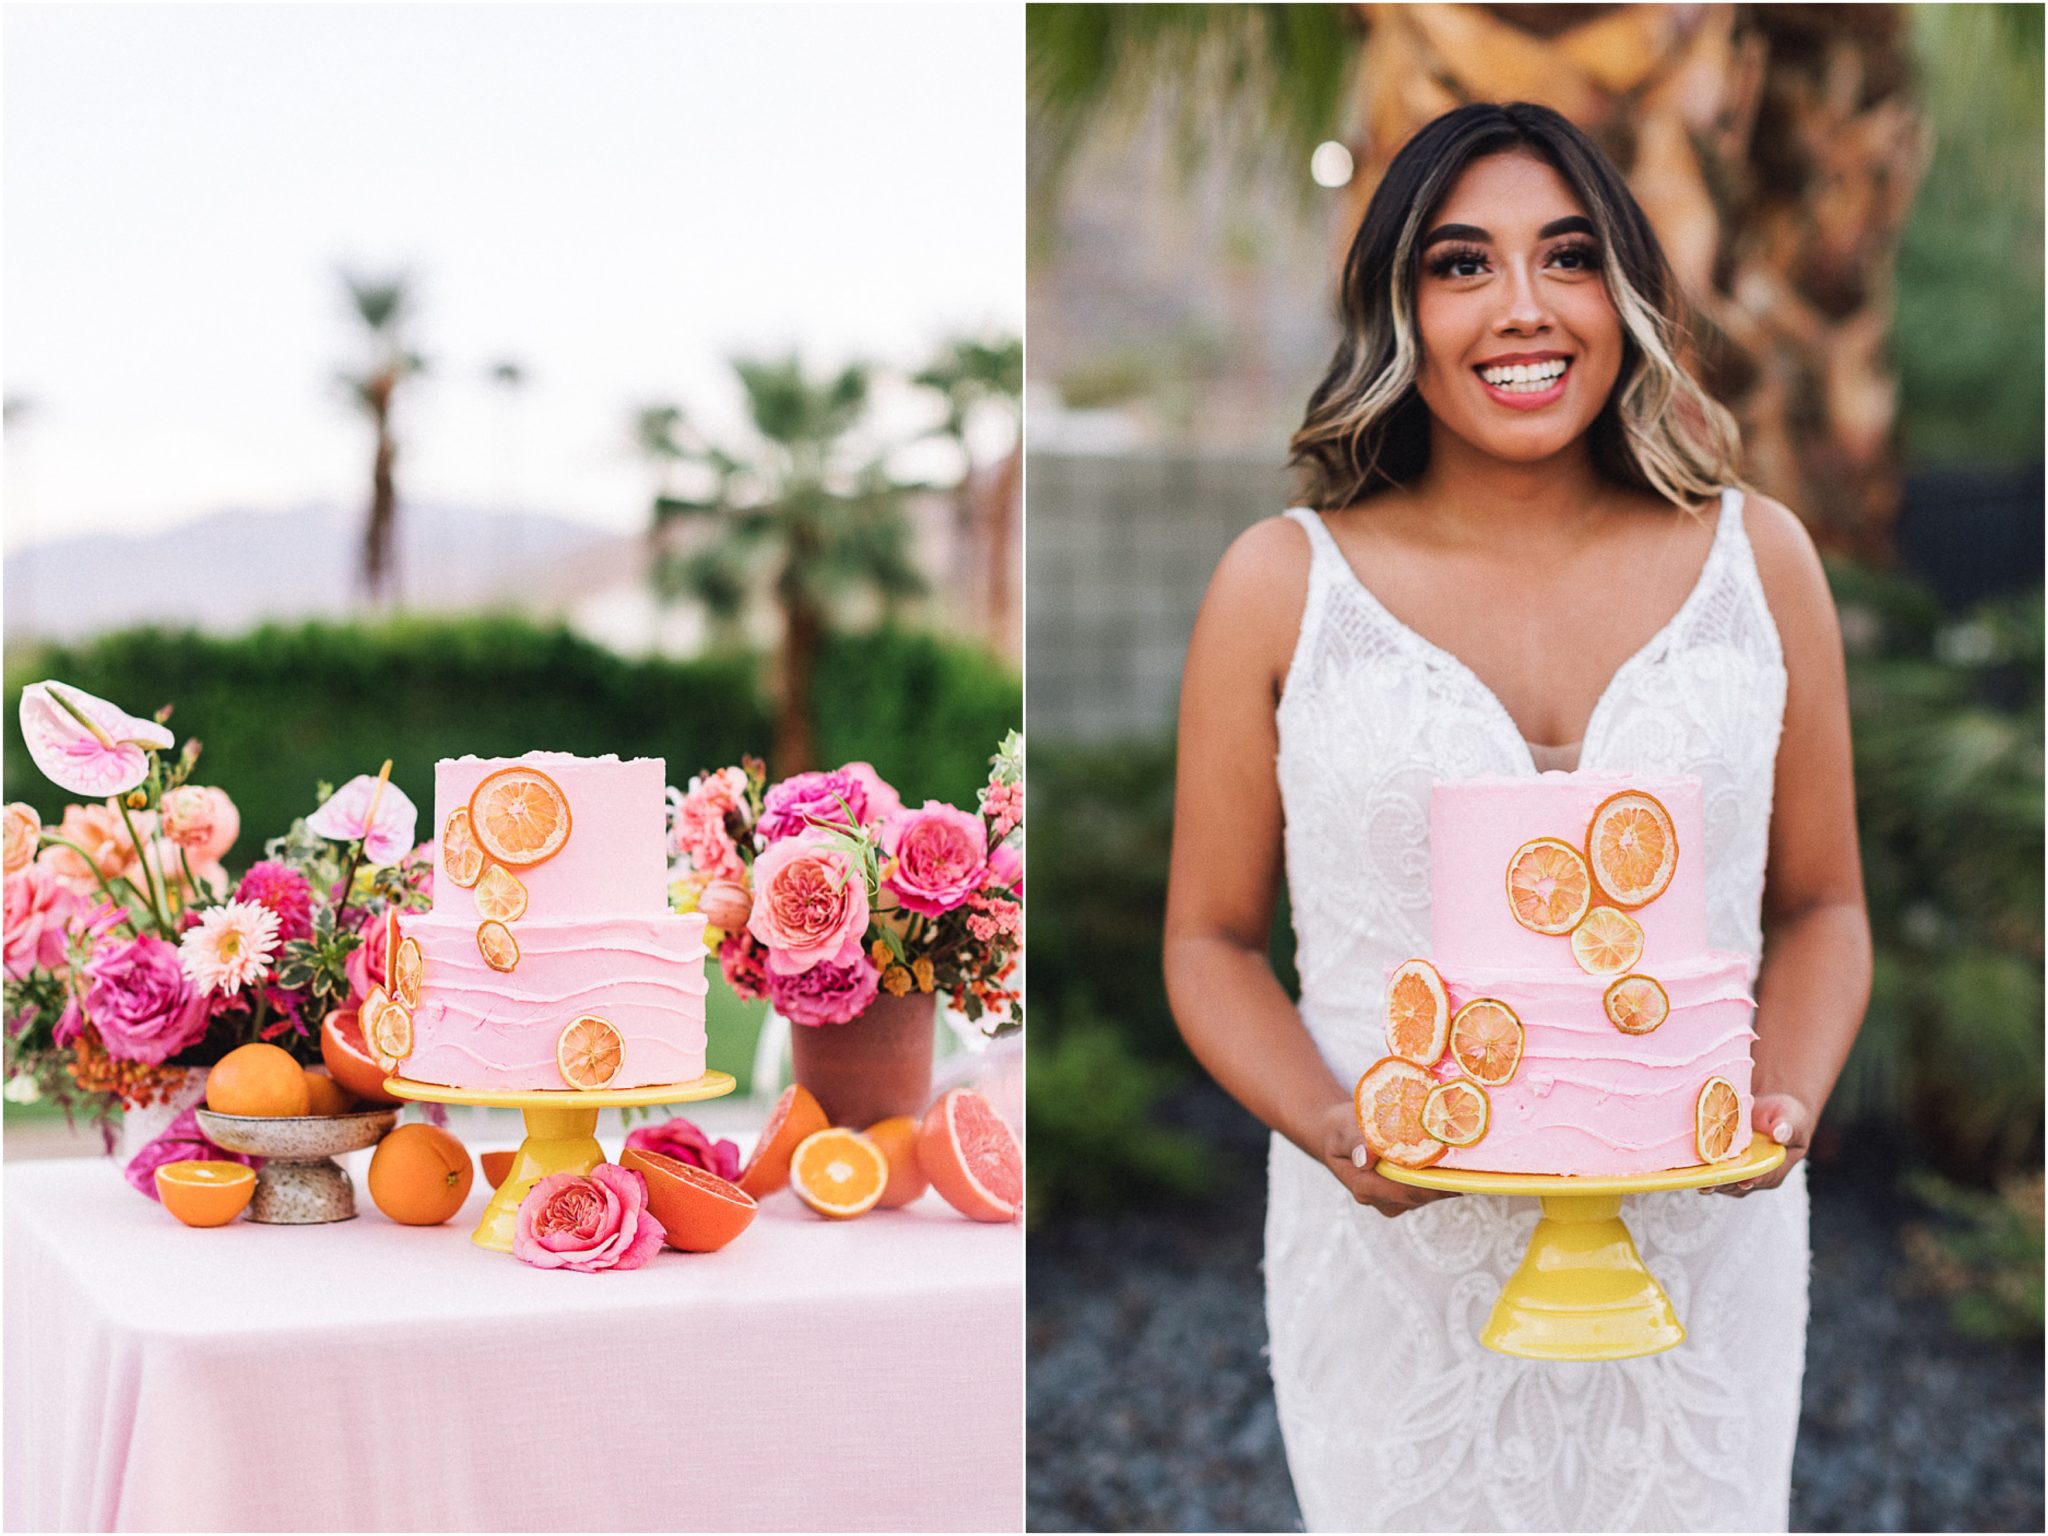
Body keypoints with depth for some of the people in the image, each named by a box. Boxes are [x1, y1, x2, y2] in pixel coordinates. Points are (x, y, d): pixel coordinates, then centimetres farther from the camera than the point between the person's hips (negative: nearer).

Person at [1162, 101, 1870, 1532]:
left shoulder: (1755, 558, 3)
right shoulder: (1284, 585, -3)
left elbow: (1821, 905, 9)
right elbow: (1213, 941, 2)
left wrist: (1790, 1099, -9)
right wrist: (1326, 1125, -15)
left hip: (1697, 1256, 2)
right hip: (1394, 1264, -1)